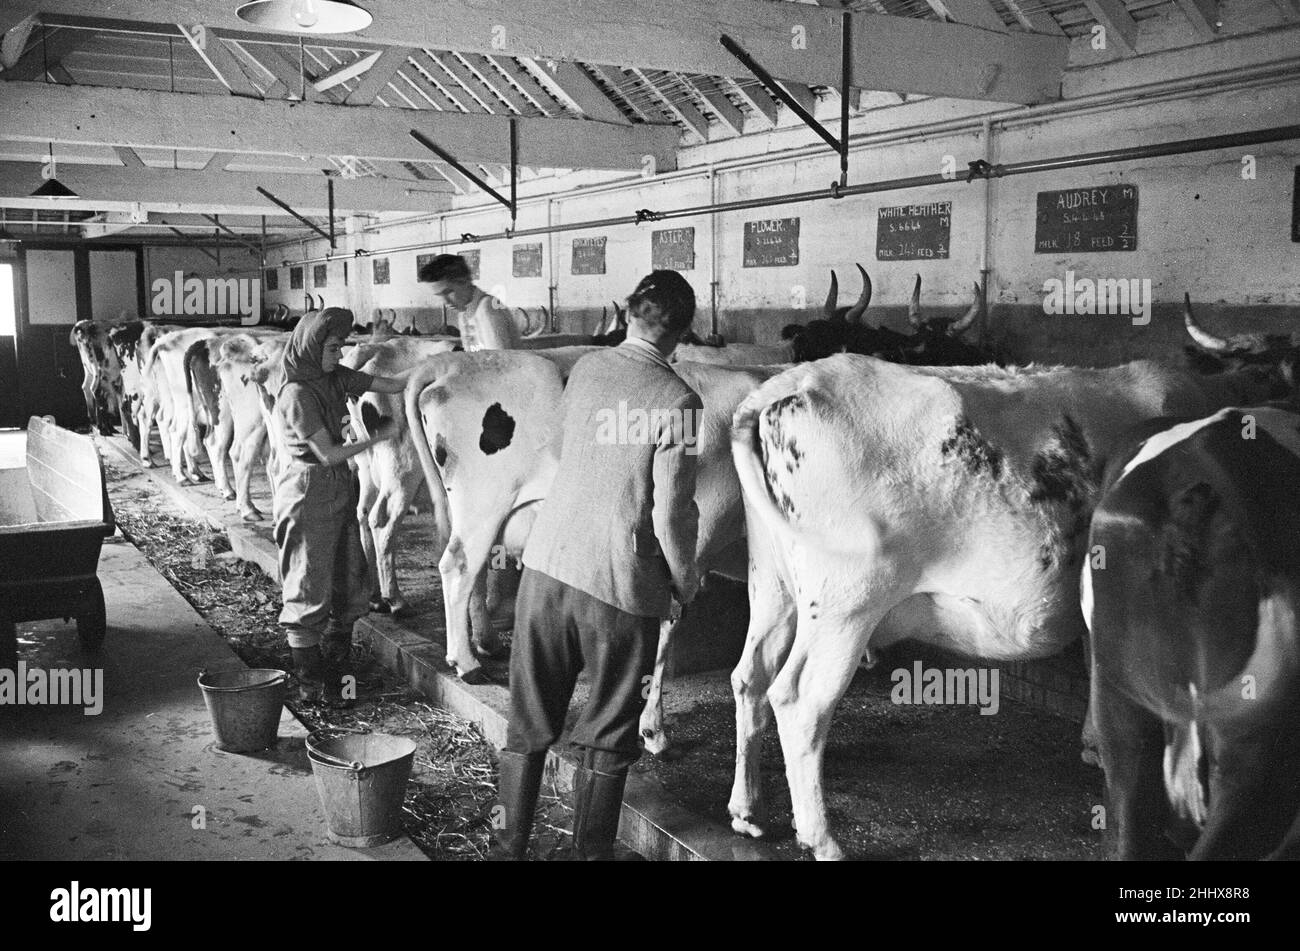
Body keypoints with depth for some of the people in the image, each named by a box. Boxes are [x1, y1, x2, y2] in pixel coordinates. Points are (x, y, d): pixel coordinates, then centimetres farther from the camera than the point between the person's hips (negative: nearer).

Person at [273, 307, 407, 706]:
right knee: (309, 592, 2)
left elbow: (392, 385, 7)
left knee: (350, 588, 12)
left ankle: (334, 675, 25)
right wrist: (378, 437, -9)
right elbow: (328, 454, -17)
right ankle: (309, 684, 14)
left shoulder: (336, 378, 6)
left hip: (339, 489, 8)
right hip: (308, 491, -8)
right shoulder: (297, 393, -17)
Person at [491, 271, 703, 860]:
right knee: (606, 739, 12)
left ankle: (508, 846, 25)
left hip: (546, 563, 5)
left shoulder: (585, 370, 4)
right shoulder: (677, 402, -12)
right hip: (624, 586, -4)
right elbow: (672, 517, -13)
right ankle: (589, 851, 22)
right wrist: (686, 584, 3)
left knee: (529, 721, 16)